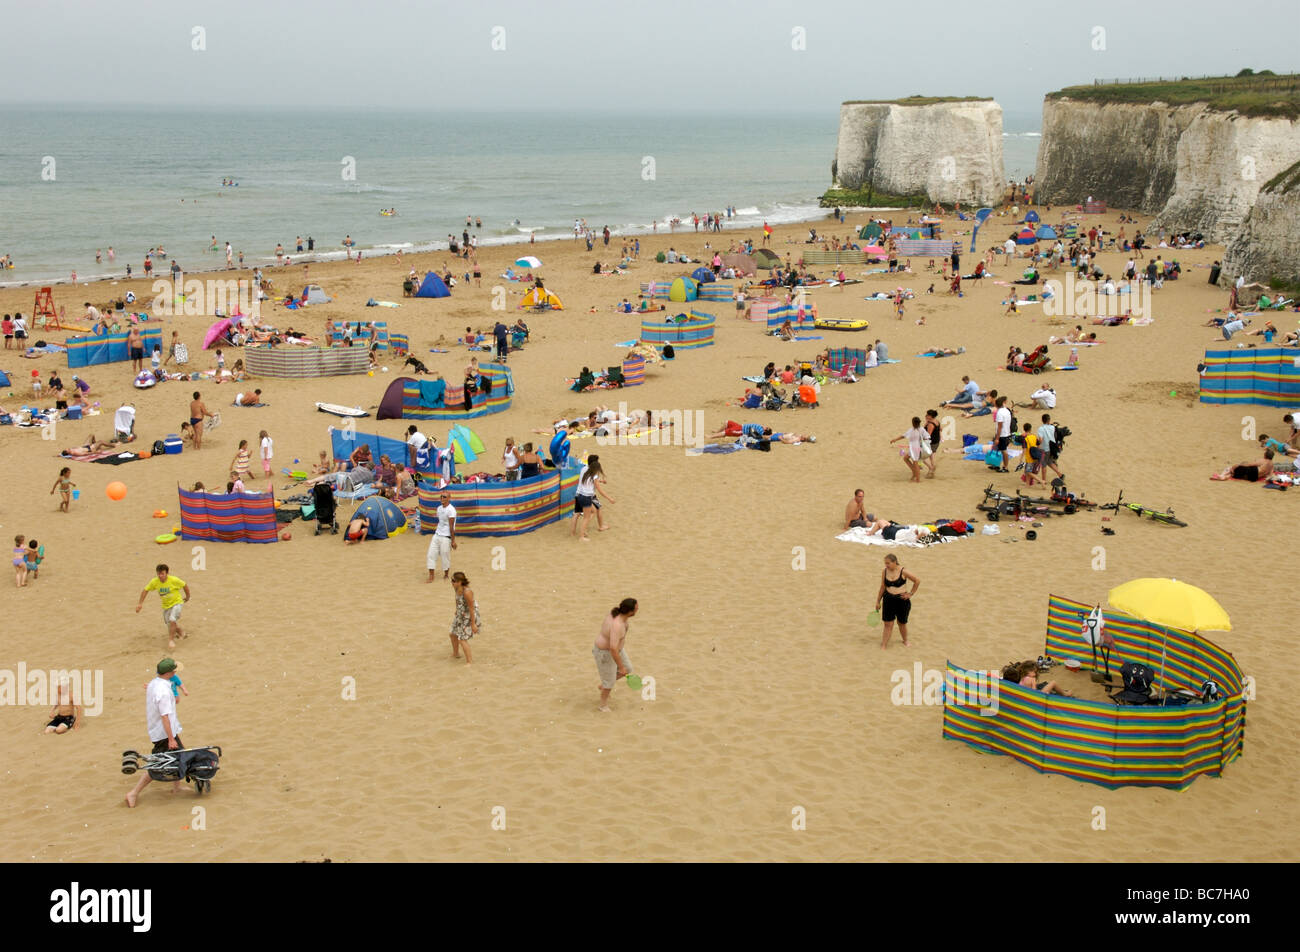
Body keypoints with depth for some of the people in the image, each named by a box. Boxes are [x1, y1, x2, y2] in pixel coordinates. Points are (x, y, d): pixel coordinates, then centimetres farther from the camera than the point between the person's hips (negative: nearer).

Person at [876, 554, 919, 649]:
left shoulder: (903, 571, -13)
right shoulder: (884, 572, -2)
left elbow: (917, 581, -2)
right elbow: (882, 588, 9)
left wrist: (911, 594, -3)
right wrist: (878, 602, 12)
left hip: (902, 600, -2)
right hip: (888, 600, 2)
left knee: (901, 623, 12)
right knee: (888, 624, 0)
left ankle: (905, 641, 38)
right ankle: (883, 646, 3)